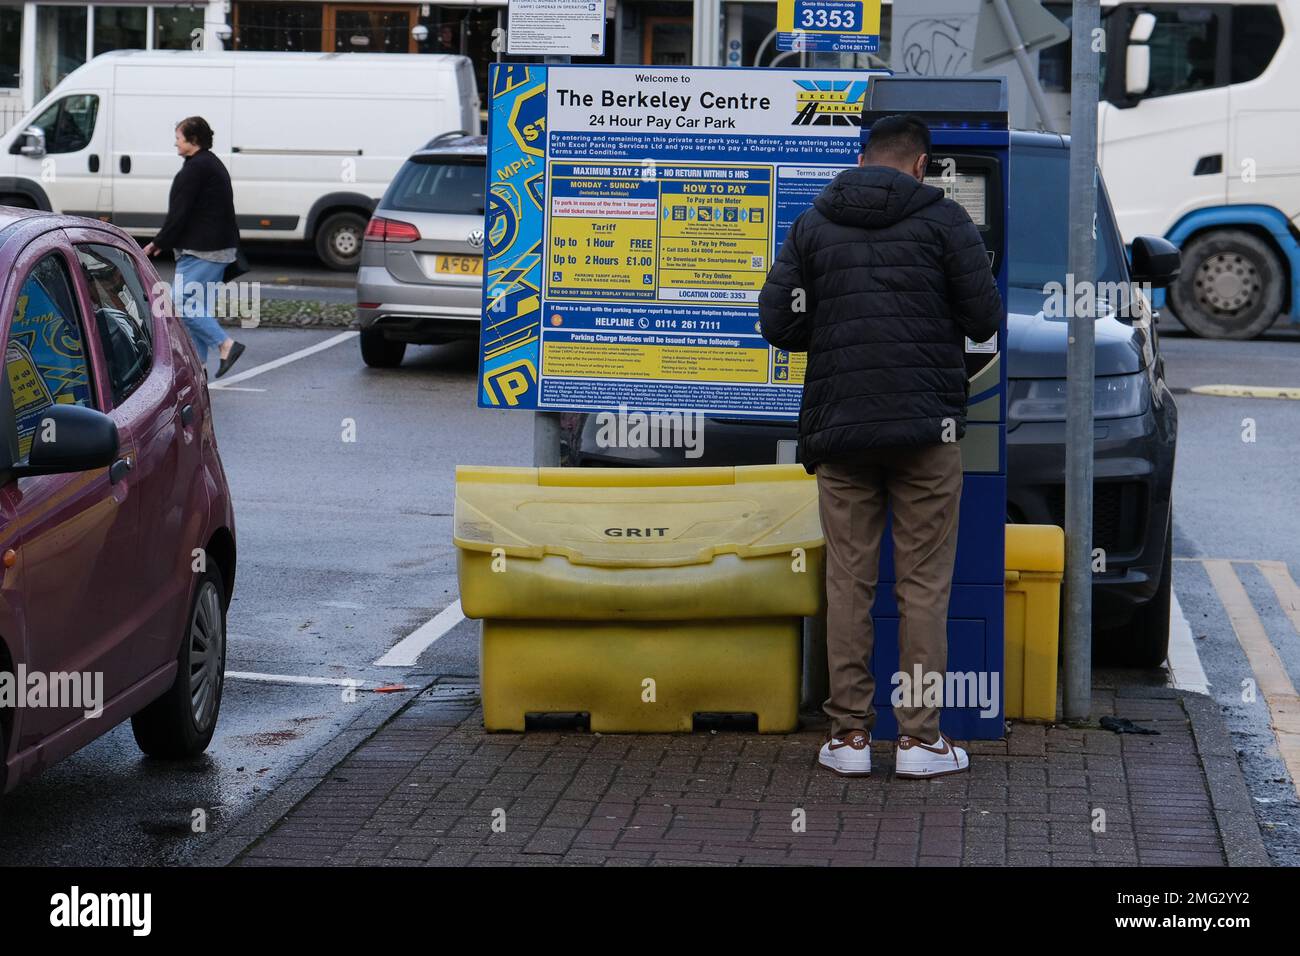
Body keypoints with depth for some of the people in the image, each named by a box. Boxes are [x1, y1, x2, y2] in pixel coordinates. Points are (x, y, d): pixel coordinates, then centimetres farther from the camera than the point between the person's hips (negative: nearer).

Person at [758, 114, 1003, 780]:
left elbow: (776, 323, 2)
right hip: (927, 426, -2)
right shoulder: (942, 219, 0)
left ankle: (850, 733, 8)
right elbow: (985, 319, -1)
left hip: (839, 426, 2)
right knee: (924, 585, 3)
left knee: (847, 581, 7)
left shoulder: (812, 224, 7)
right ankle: (920, 738, 3)